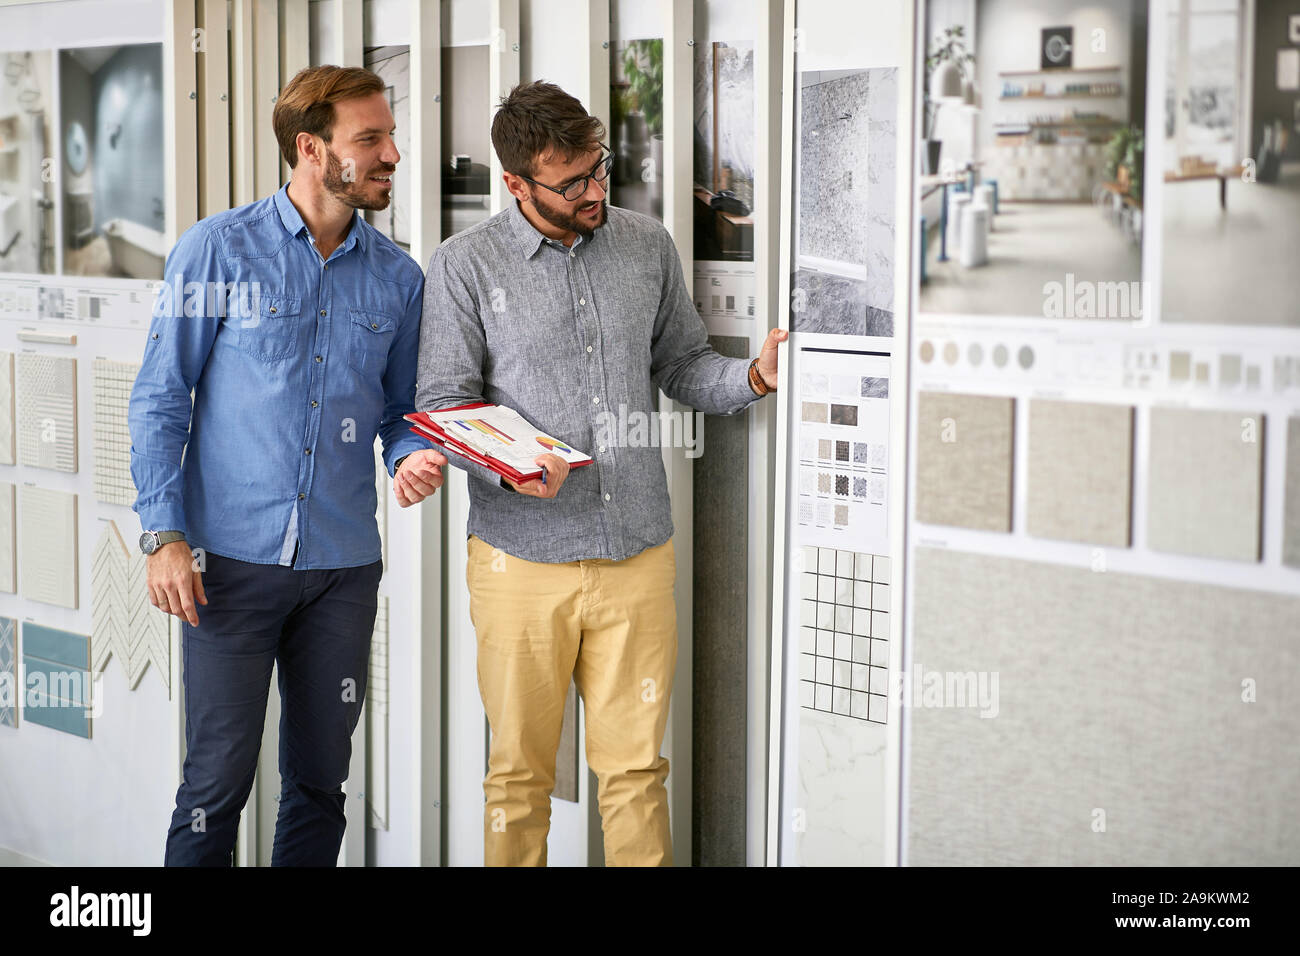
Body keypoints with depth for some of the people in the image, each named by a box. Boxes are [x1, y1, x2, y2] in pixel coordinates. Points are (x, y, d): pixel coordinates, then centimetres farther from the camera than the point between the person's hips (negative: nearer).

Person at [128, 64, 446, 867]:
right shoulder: (219, 250, -2)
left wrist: (413, 458, -7)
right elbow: (161, 400, -2)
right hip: (232, 559, -3)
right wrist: (165, 534, -9)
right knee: (219, 777, -2)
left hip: (344, 566, 4)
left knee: (321, 778, 10)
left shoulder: (397, 277, 8)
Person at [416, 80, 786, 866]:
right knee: (520, 774, 7)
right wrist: (508, 467, -22)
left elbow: (682, 366, 15)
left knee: (635, 766, 7)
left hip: (639, 555, 2)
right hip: (522, 559, -2)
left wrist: (753, 377, -6)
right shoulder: (465, 266, -2)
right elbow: (443, 403, -4)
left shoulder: (649, 247, 8)